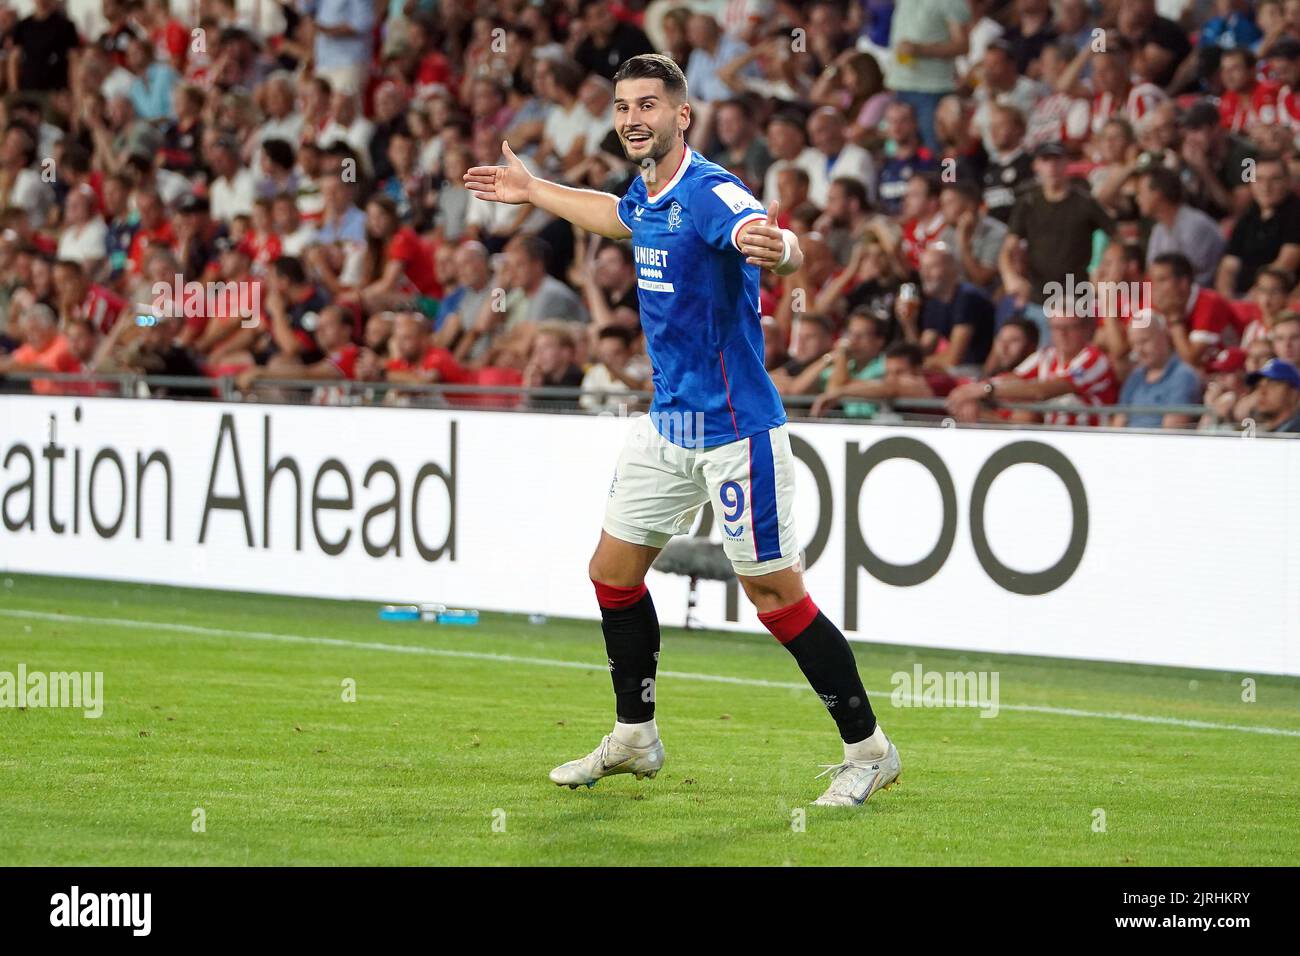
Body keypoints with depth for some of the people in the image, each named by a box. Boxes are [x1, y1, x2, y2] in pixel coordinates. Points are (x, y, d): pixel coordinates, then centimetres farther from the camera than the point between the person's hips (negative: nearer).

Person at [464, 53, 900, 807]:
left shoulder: (711, 192, -20)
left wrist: (774, 247, -64)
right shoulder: (646, 196, 6)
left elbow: (789, 250, -41)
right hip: (670, 426, 9)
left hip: (736, 428, -9)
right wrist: (532, 191, 44)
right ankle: (635, 738, 28)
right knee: (614, 572, 13)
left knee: (778, 595, -7)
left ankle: (869, 749, 5)